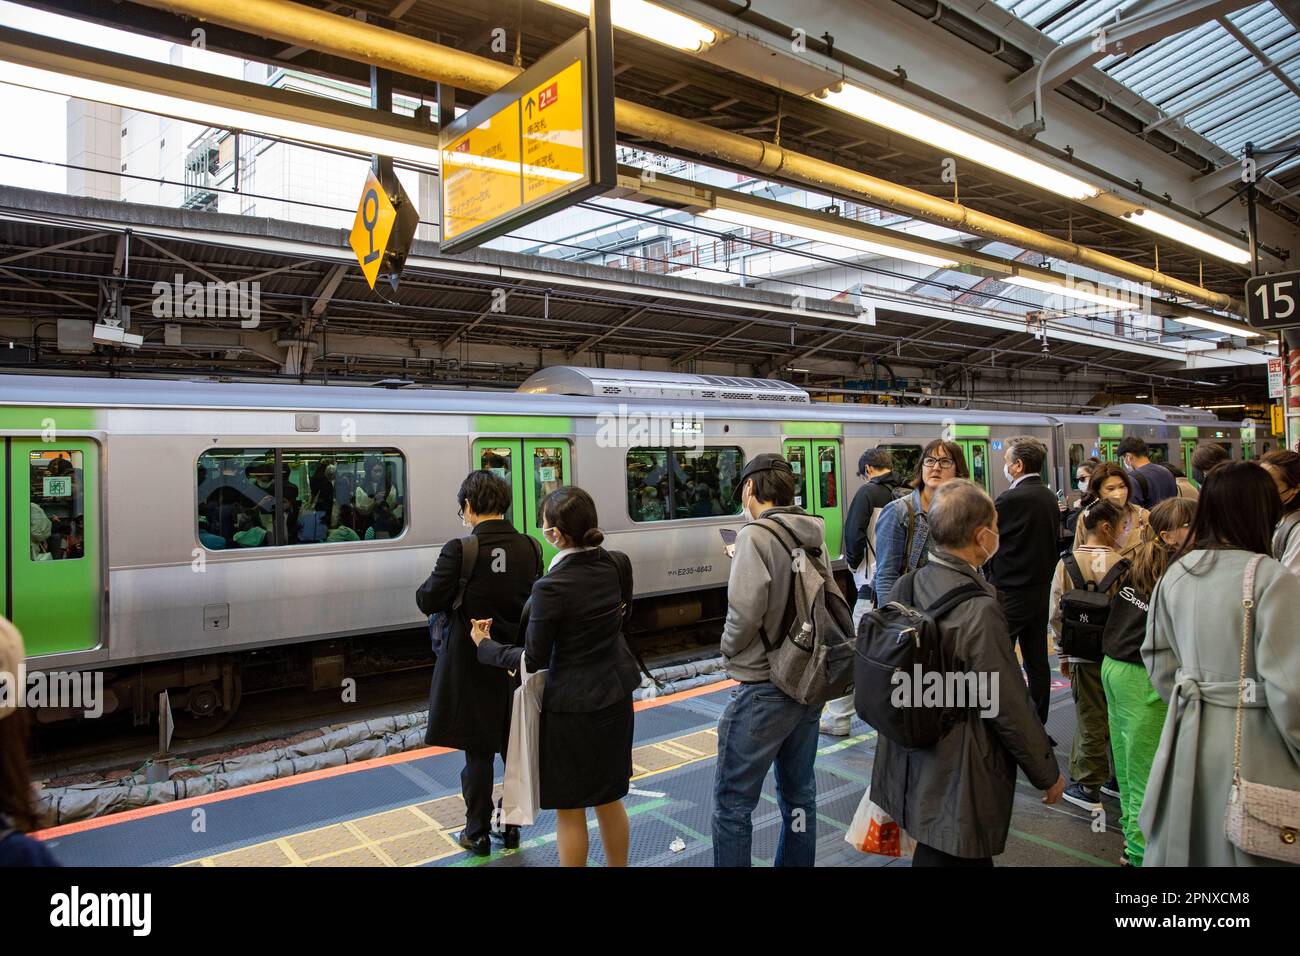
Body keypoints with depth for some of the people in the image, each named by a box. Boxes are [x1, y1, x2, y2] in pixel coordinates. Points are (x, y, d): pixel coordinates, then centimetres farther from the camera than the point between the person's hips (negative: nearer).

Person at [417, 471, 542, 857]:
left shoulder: (460, 550, -19)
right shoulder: (530, 548, -5)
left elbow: (428, 601, -14)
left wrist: (436, 580, 4)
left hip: (473, 665, -4)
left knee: (478, 753, 11)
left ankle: (478, 834, 24)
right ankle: (511, 826, 31)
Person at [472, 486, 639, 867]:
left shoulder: (551, 587, -25)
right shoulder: (618, 564, -6)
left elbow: (534, 659, -15)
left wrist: (485, 645, 0)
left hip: (571, 706, -7)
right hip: (616, 696, 7)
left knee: (569, 810, 12)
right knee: (609, 798, 23)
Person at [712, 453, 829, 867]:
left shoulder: (756, 534, -15)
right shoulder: (814, 535, 6)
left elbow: (745, 611, -23)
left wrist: (730, 650, -4)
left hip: (763, 688, -8)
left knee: (733, 804, 2)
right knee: (799, 794, 20)